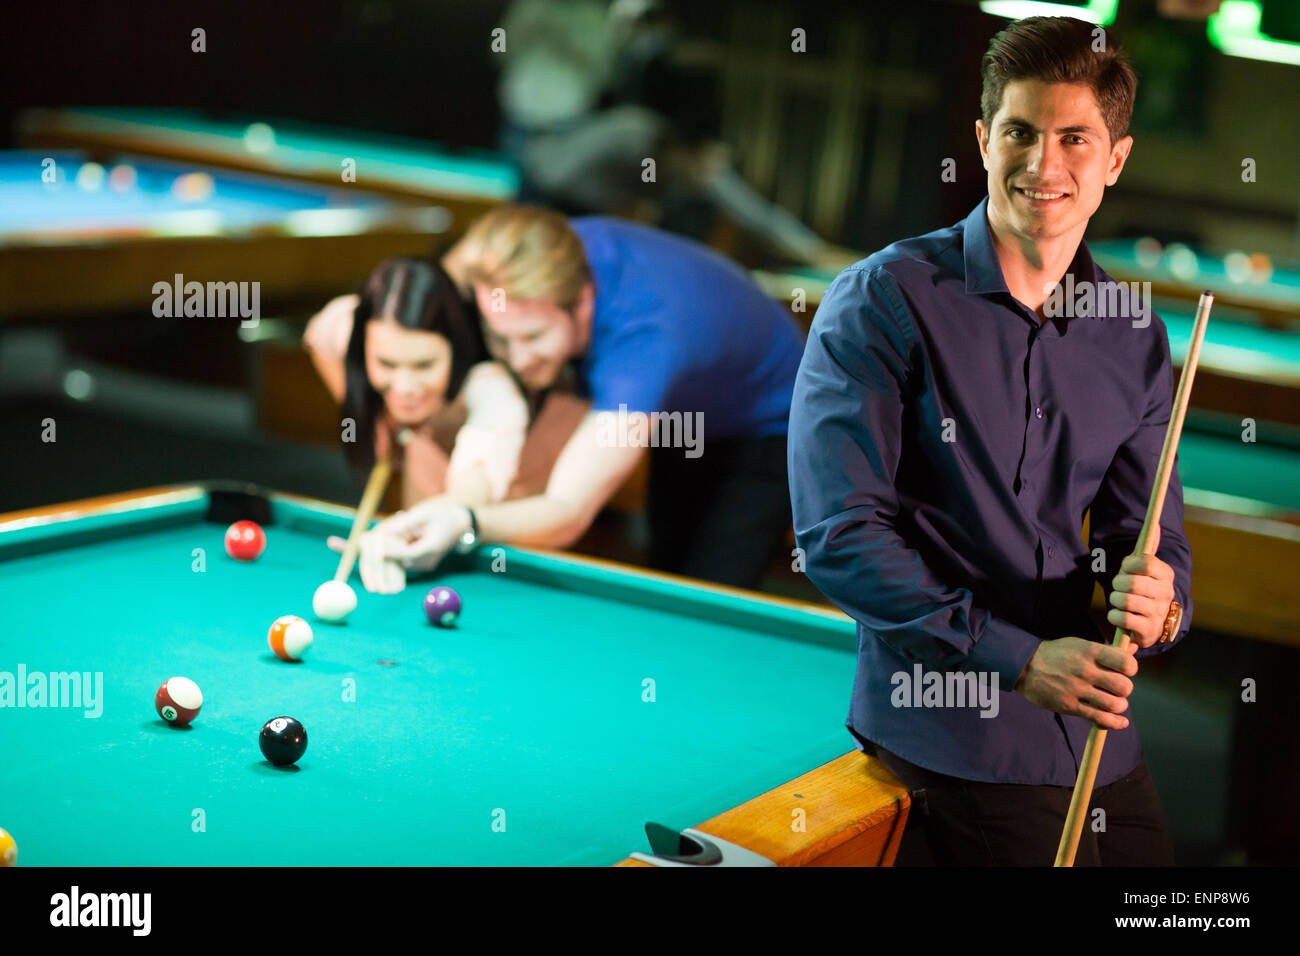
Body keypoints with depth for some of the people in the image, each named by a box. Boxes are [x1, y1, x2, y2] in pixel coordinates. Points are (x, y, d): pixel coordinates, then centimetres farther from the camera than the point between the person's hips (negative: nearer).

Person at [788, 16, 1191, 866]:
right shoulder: (884, 300, -9)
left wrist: (1159, 599, -17)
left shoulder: (1136, 340, 6)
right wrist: (1016, 658, -21)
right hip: (951, 732, -6)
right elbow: (840, 533, -15)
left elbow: (1150, 534, 9)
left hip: (1097, 731, 6)